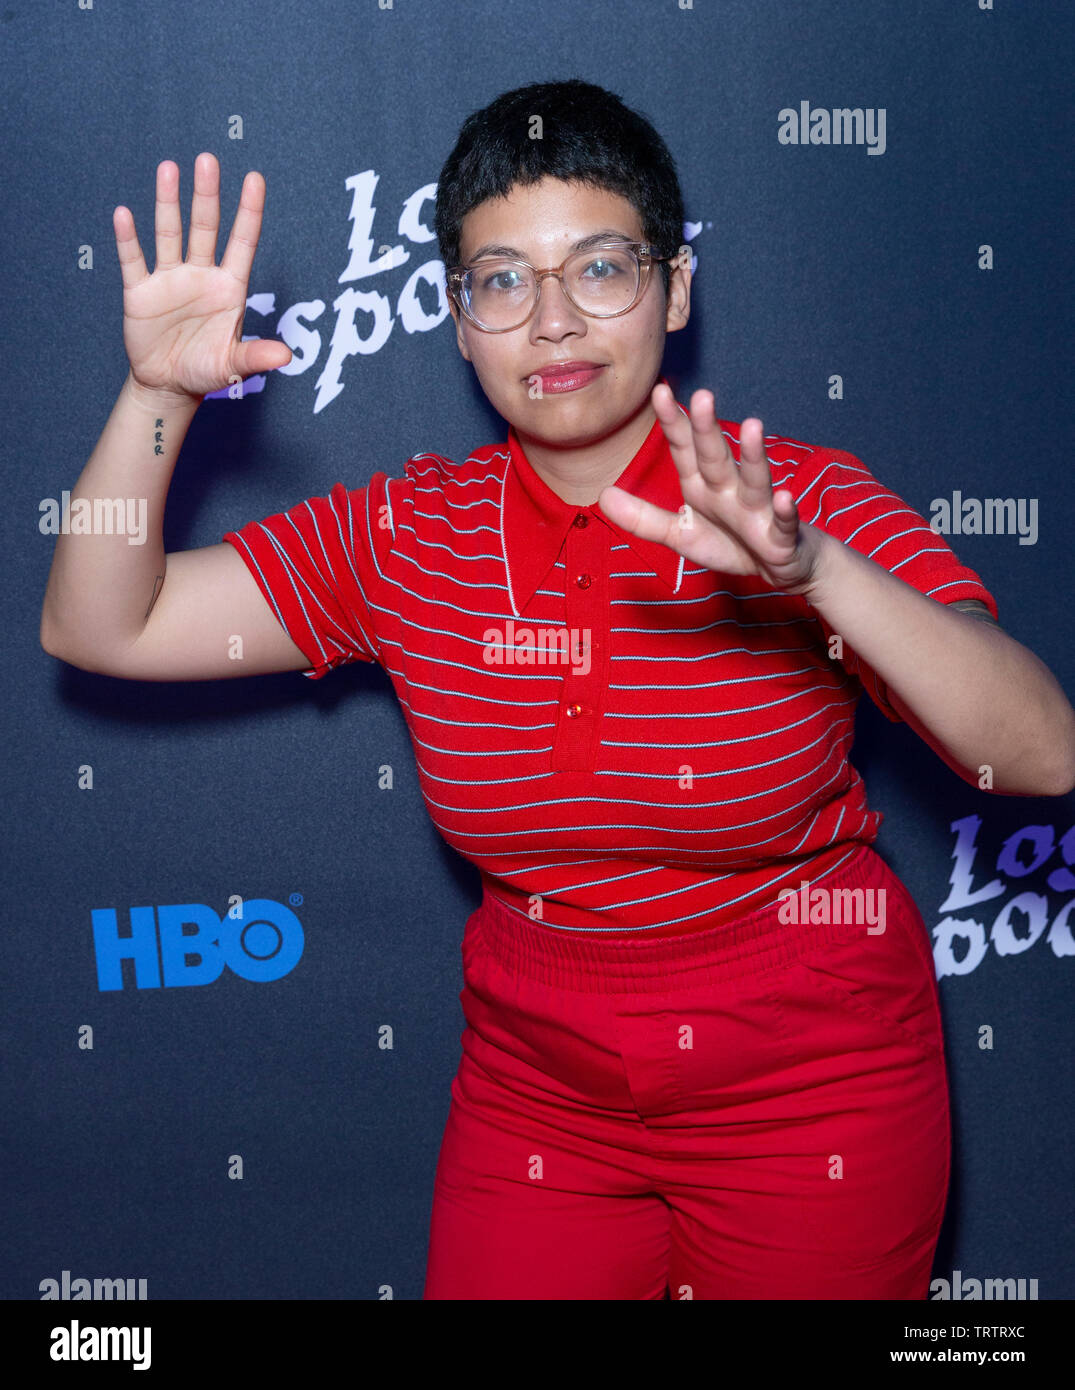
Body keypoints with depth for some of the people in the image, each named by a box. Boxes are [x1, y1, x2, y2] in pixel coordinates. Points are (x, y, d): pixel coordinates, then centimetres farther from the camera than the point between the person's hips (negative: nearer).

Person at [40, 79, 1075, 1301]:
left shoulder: (801, 503, -15)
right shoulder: (404, 538, -6)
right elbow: (99, 630, -4)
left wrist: (816, 571, -40)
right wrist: (157, 396, -18)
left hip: (814, 1095, -1)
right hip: (538, 1095, 2)